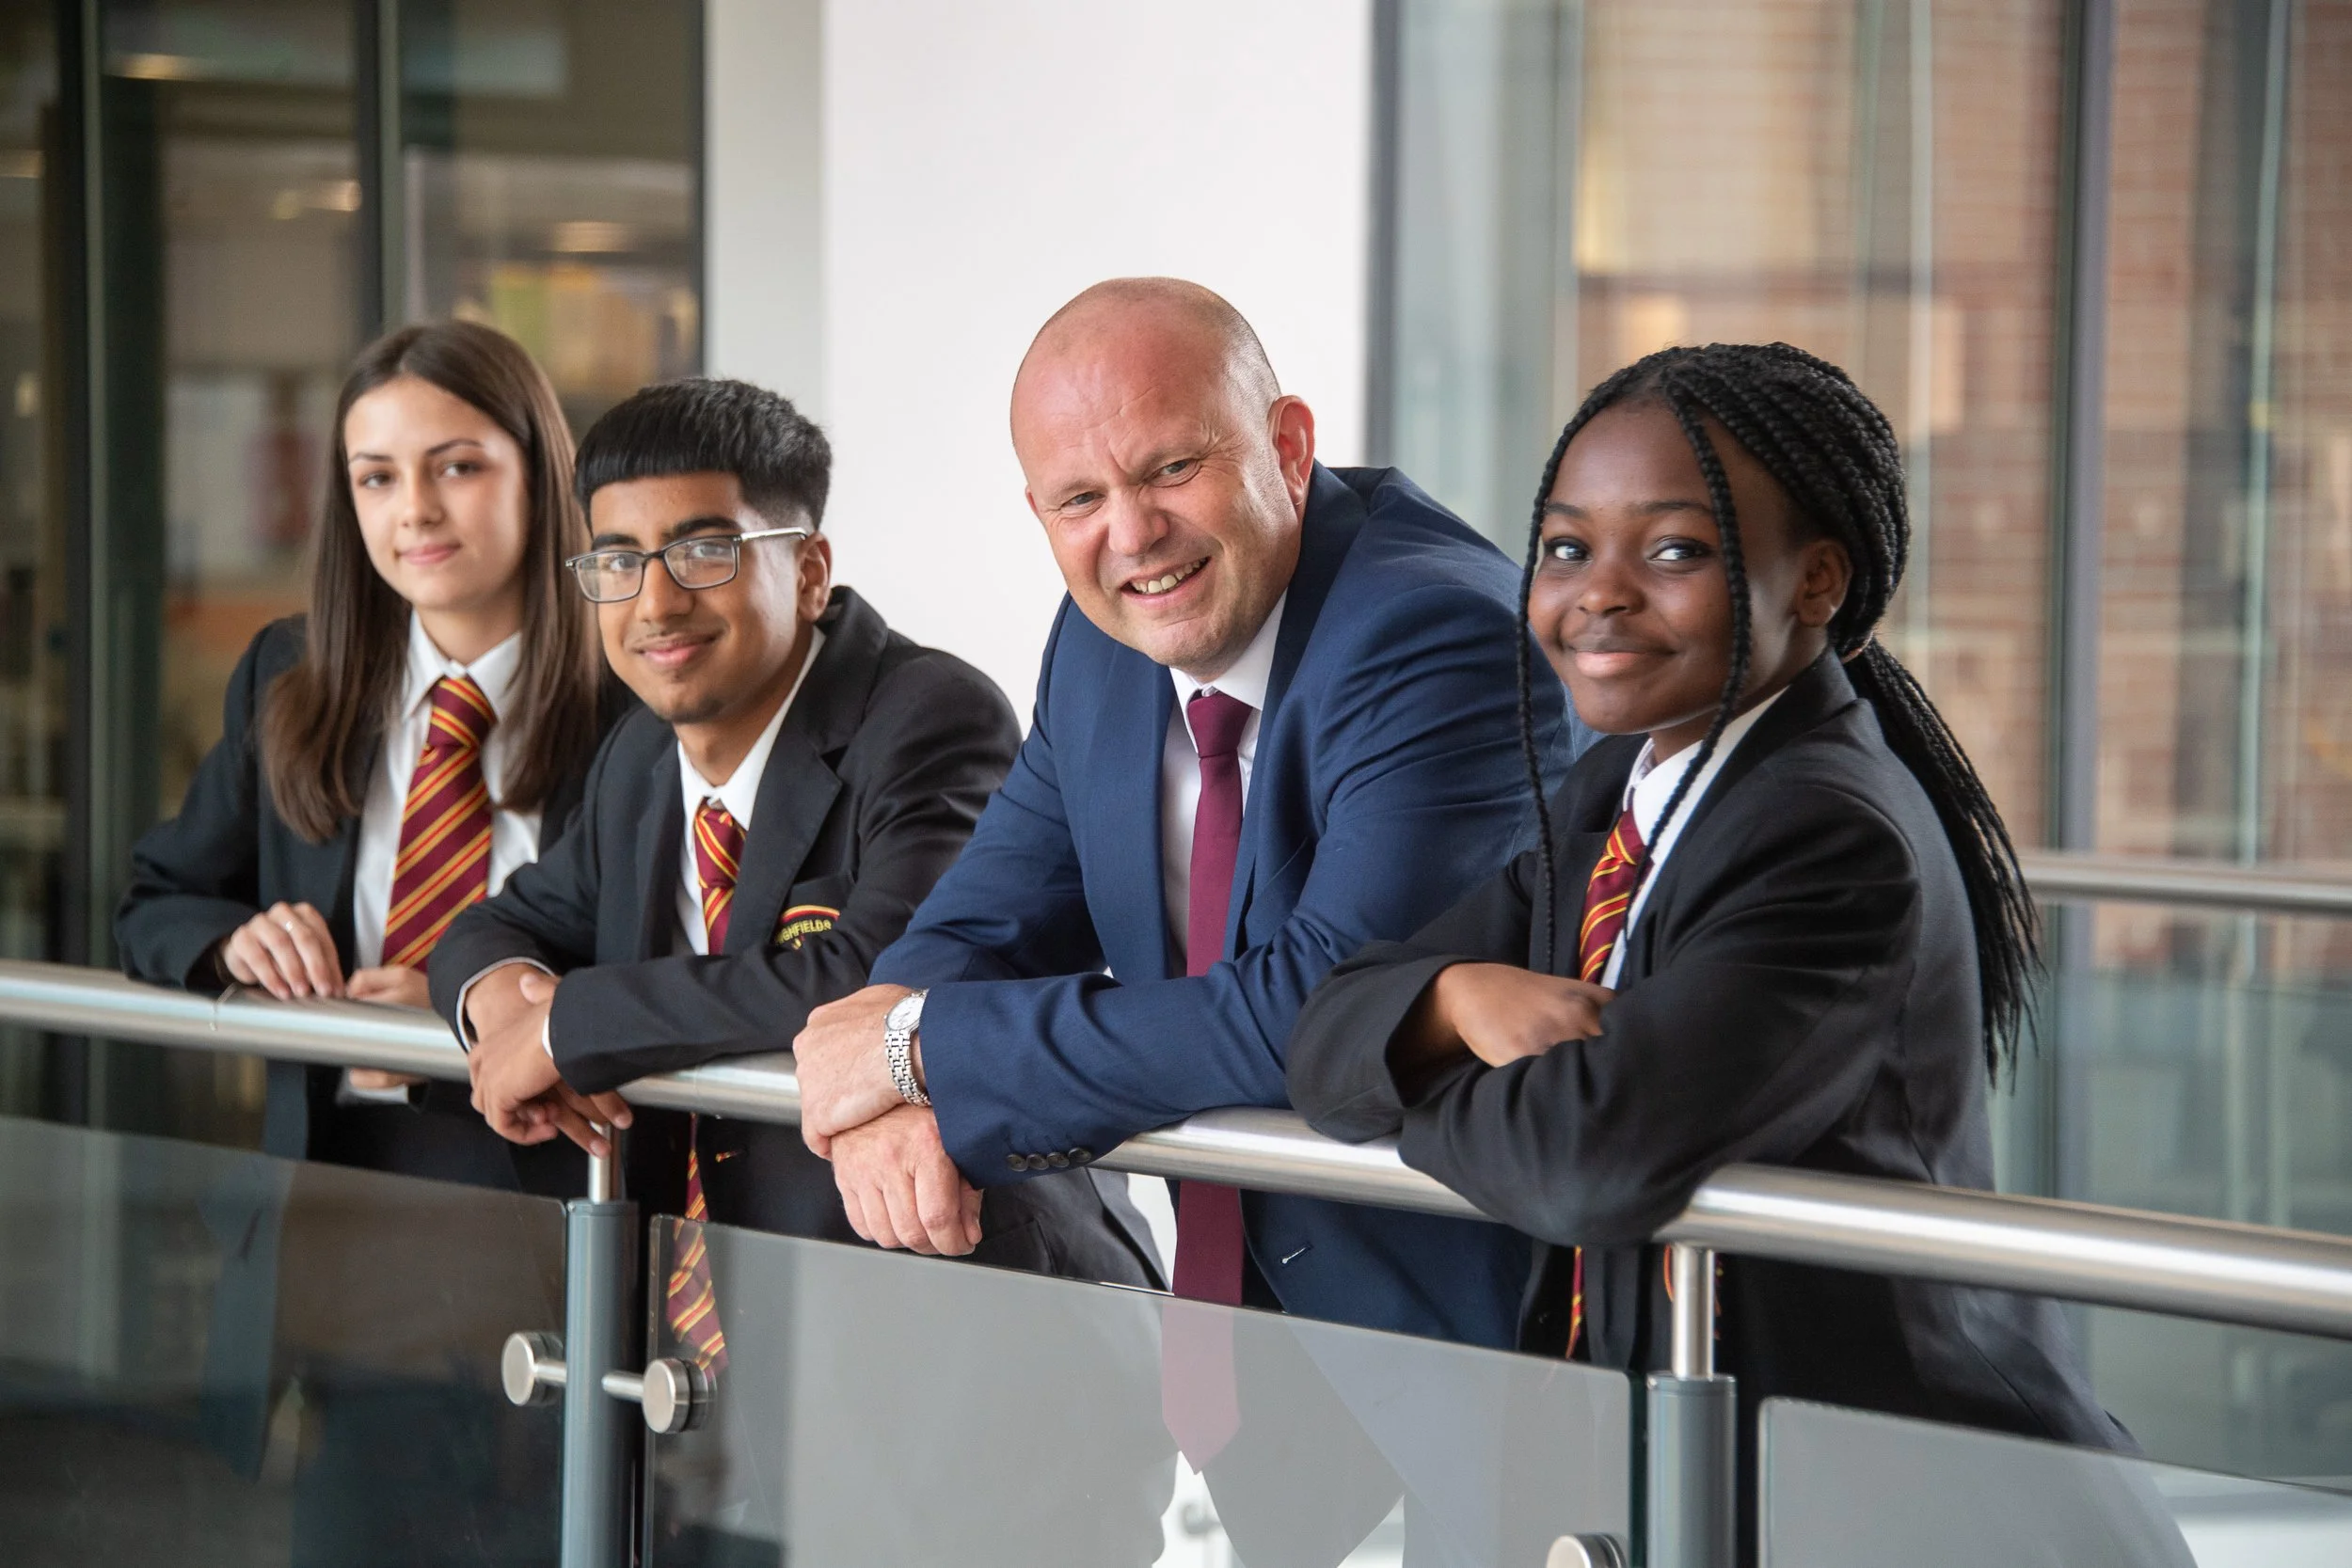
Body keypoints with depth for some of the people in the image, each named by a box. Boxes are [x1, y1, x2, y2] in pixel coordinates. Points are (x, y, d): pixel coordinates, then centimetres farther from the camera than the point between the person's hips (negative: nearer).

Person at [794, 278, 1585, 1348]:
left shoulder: (1440, 637, -19)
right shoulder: (1105, 640, 6)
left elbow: (1322, 1014, -27)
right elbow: (979, 929, 9)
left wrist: (925, 1047, -21)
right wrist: (891, 1091, -15)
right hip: (1234, 1300, 7)